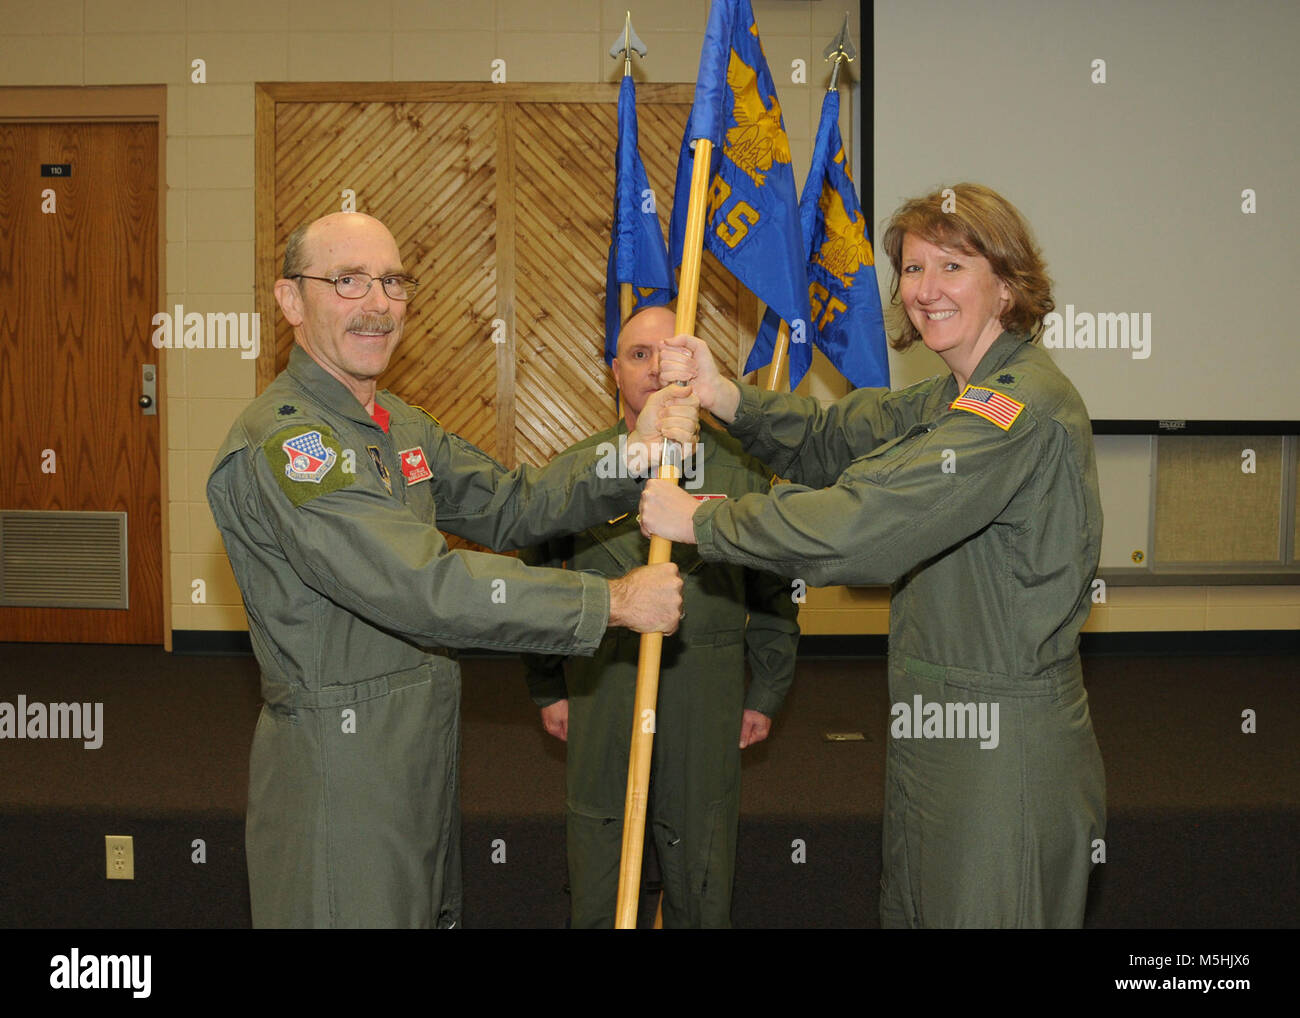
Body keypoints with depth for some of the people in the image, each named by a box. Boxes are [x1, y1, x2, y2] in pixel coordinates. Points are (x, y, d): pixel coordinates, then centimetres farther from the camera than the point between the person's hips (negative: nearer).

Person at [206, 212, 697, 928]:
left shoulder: (400, 426, 11)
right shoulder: (278, 444, -22)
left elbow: (508, 507, 7)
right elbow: (421, 587, -30)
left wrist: (631, 458, -10)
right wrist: (610, 602, -26)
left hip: (423, 748, 9)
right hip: (339, 762, -9)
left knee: (434, 911, 19)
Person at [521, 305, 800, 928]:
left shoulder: (741, 468, 2)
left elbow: (774, 591, 6)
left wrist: (766, 695, 5)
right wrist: (547, 689, 8)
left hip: (706, 711, 0)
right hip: (598, 701, 1)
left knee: (702, 892, 11)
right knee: (594, 897, 10)